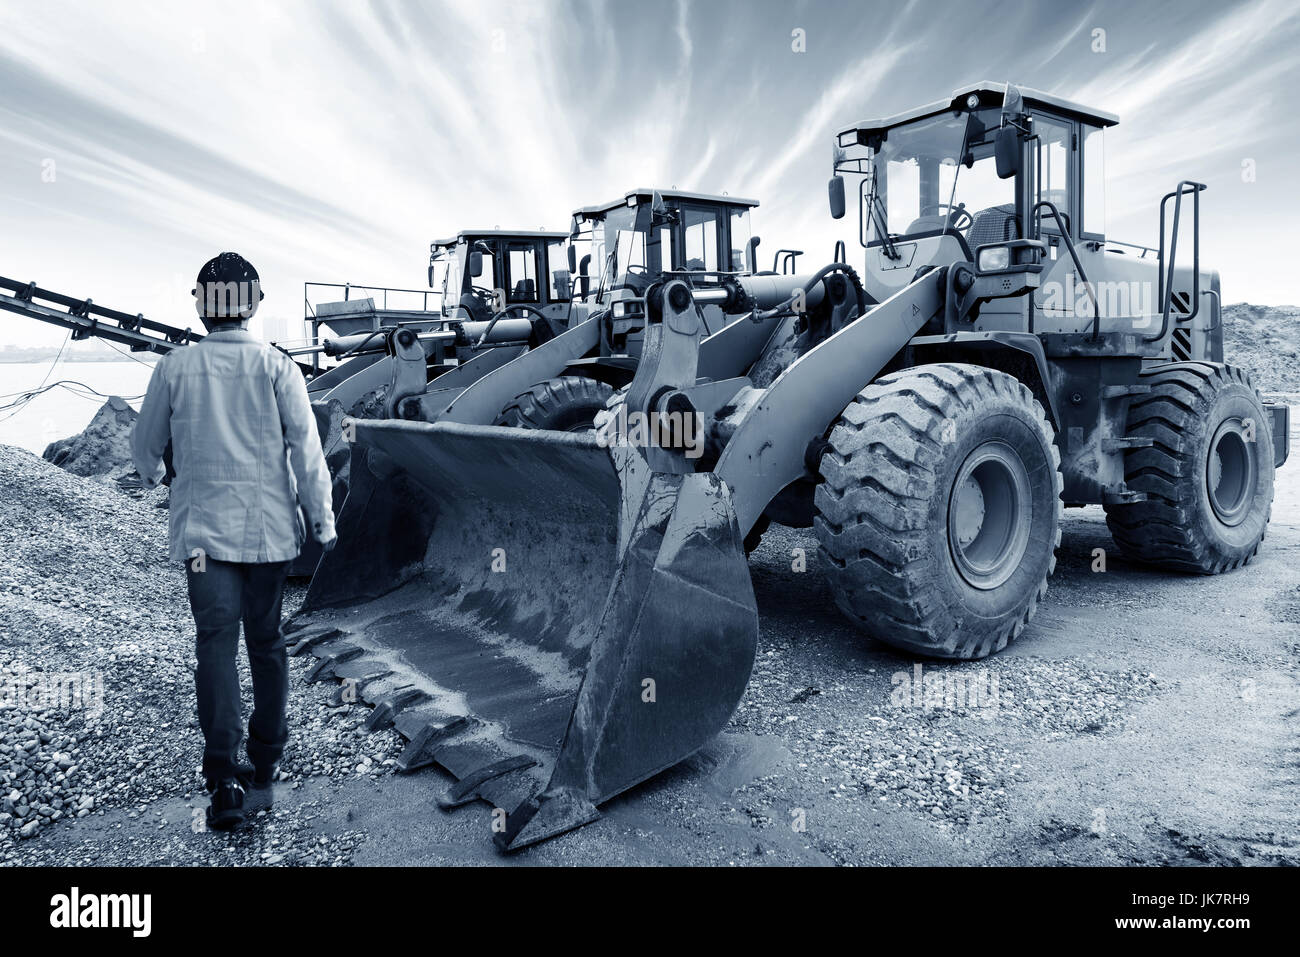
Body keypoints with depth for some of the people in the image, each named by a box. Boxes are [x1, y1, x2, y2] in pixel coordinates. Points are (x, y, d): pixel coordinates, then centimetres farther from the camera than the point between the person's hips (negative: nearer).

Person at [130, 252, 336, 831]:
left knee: (215, 643, -2)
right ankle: (264, 769, 25)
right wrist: (322, 521, 0)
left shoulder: (175, 368, -1)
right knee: (265, 643, 13)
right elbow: (307, 451, -8)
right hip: (268, 528, 1)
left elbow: (145, 442, 12)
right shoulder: (277, 367, -5)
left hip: (203, 529, 0)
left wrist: (150, 474, 35)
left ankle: (224, 780, -11)